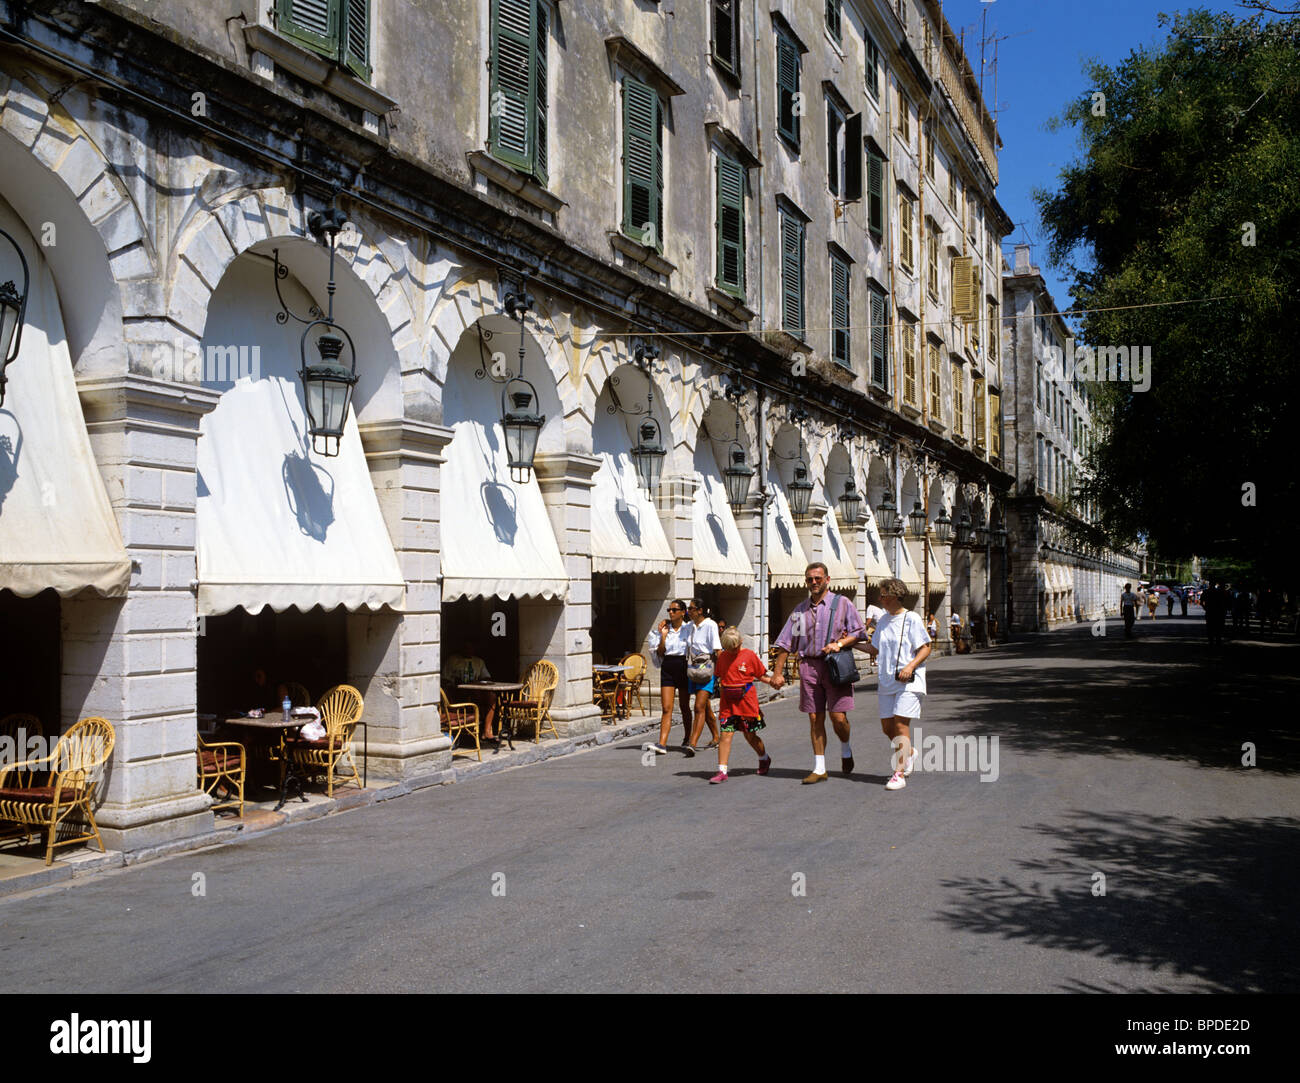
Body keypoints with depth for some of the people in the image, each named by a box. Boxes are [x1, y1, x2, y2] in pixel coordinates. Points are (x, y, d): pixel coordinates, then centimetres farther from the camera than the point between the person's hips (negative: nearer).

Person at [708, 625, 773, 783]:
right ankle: (722, 771, -6)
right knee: (725, 734, -7)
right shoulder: (722, 656, 8)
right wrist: (720, 689, 7)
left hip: (746, 700, -3)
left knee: (750, 735, 8)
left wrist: (773, 681, -14)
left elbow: (761, 675, 2)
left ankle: (764, 759, 36)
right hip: (727, 702, 3)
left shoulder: (749, 655, -3)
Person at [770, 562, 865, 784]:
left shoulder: (842, 603, 6)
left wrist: (839, 643, -15)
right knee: (815, 718, 3)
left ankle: (845, 749, 25)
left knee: (838, 717, -7)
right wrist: (777, 672, 6)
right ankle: (819, 768, 9)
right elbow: (785, 643, 13)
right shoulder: (800, 610, 15)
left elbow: (858, 632, 2)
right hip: (809, 666, 3)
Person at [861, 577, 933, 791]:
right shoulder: (883, 621, 12)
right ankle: (909, 753, 34)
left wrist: (910, 667, -21)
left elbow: (925, 649, -8)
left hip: (909, 682, -7)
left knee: (901, 724, -13)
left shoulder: (911, 619, -8)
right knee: (887, 727, 7)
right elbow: (875, 649, 22)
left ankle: (899, 774, -10)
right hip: (887, 682, 7)